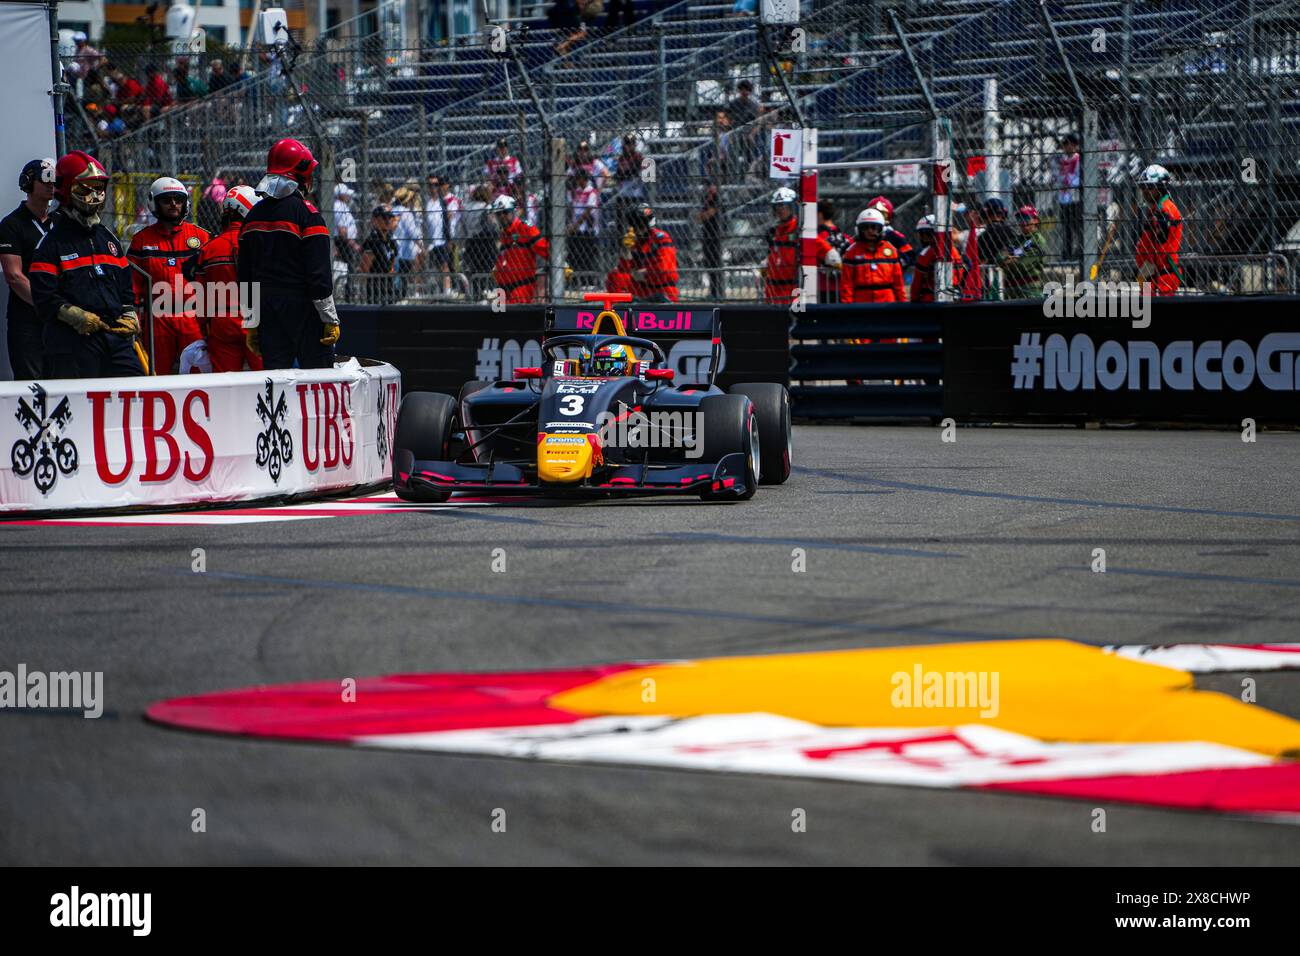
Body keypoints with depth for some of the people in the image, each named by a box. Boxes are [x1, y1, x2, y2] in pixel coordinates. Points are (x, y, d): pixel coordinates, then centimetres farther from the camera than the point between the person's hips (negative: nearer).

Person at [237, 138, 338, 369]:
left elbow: (245, 276, 14)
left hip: (267, 314, 6)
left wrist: (252, 325, 18)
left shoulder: (254, 215, 11)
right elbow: (319, 273, -14)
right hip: (303, 308, -6)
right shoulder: (306, 213, -10)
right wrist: (330, 320, -9)